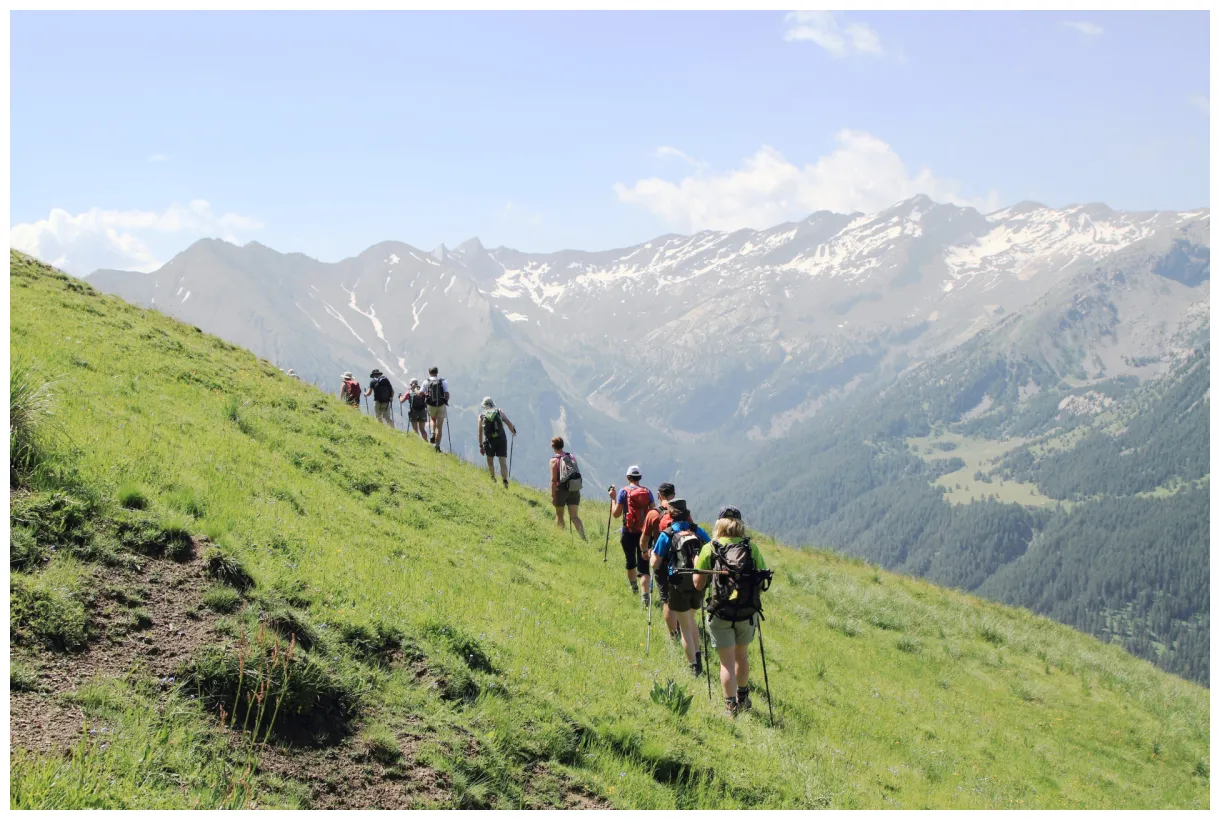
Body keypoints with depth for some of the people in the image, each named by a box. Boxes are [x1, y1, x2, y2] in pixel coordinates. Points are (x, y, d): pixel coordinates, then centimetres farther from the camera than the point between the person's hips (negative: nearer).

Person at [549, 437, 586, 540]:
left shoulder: (554, 460, -9)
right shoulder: (572, 457, 6)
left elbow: (554, 479, -13)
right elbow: (577, 473, 10)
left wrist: (552, 496, -9)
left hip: (561, 489, -4)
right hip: (574, 490, 4)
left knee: (559, 516, 16)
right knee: (574, 517, 2)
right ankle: (583, 538, -14)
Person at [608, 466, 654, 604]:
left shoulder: (624, 492, -6)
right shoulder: (647, 492, 2)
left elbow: (616, 514, -7)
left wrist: (613, 498, 6)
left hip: (629, 532, -1)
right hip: (644, 532, 1)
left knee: (630, 561, 21)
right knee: (643, 564, -1)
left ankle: (633, 586, 42)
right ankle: (645, 595, -17)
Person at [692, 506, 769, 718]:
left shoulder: (709, 549, -4)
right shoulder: (751, 548, 0)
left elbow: (698, 585, -2)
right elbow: (762, 584, 0)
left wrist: (696, 566, 16)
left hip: (721, 614, -3)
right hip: (747, 613, 3)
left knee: (727, 662, 5)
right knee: (741, 656, 23)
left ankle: (731, 707, 4)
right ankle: (743, 699, 37)